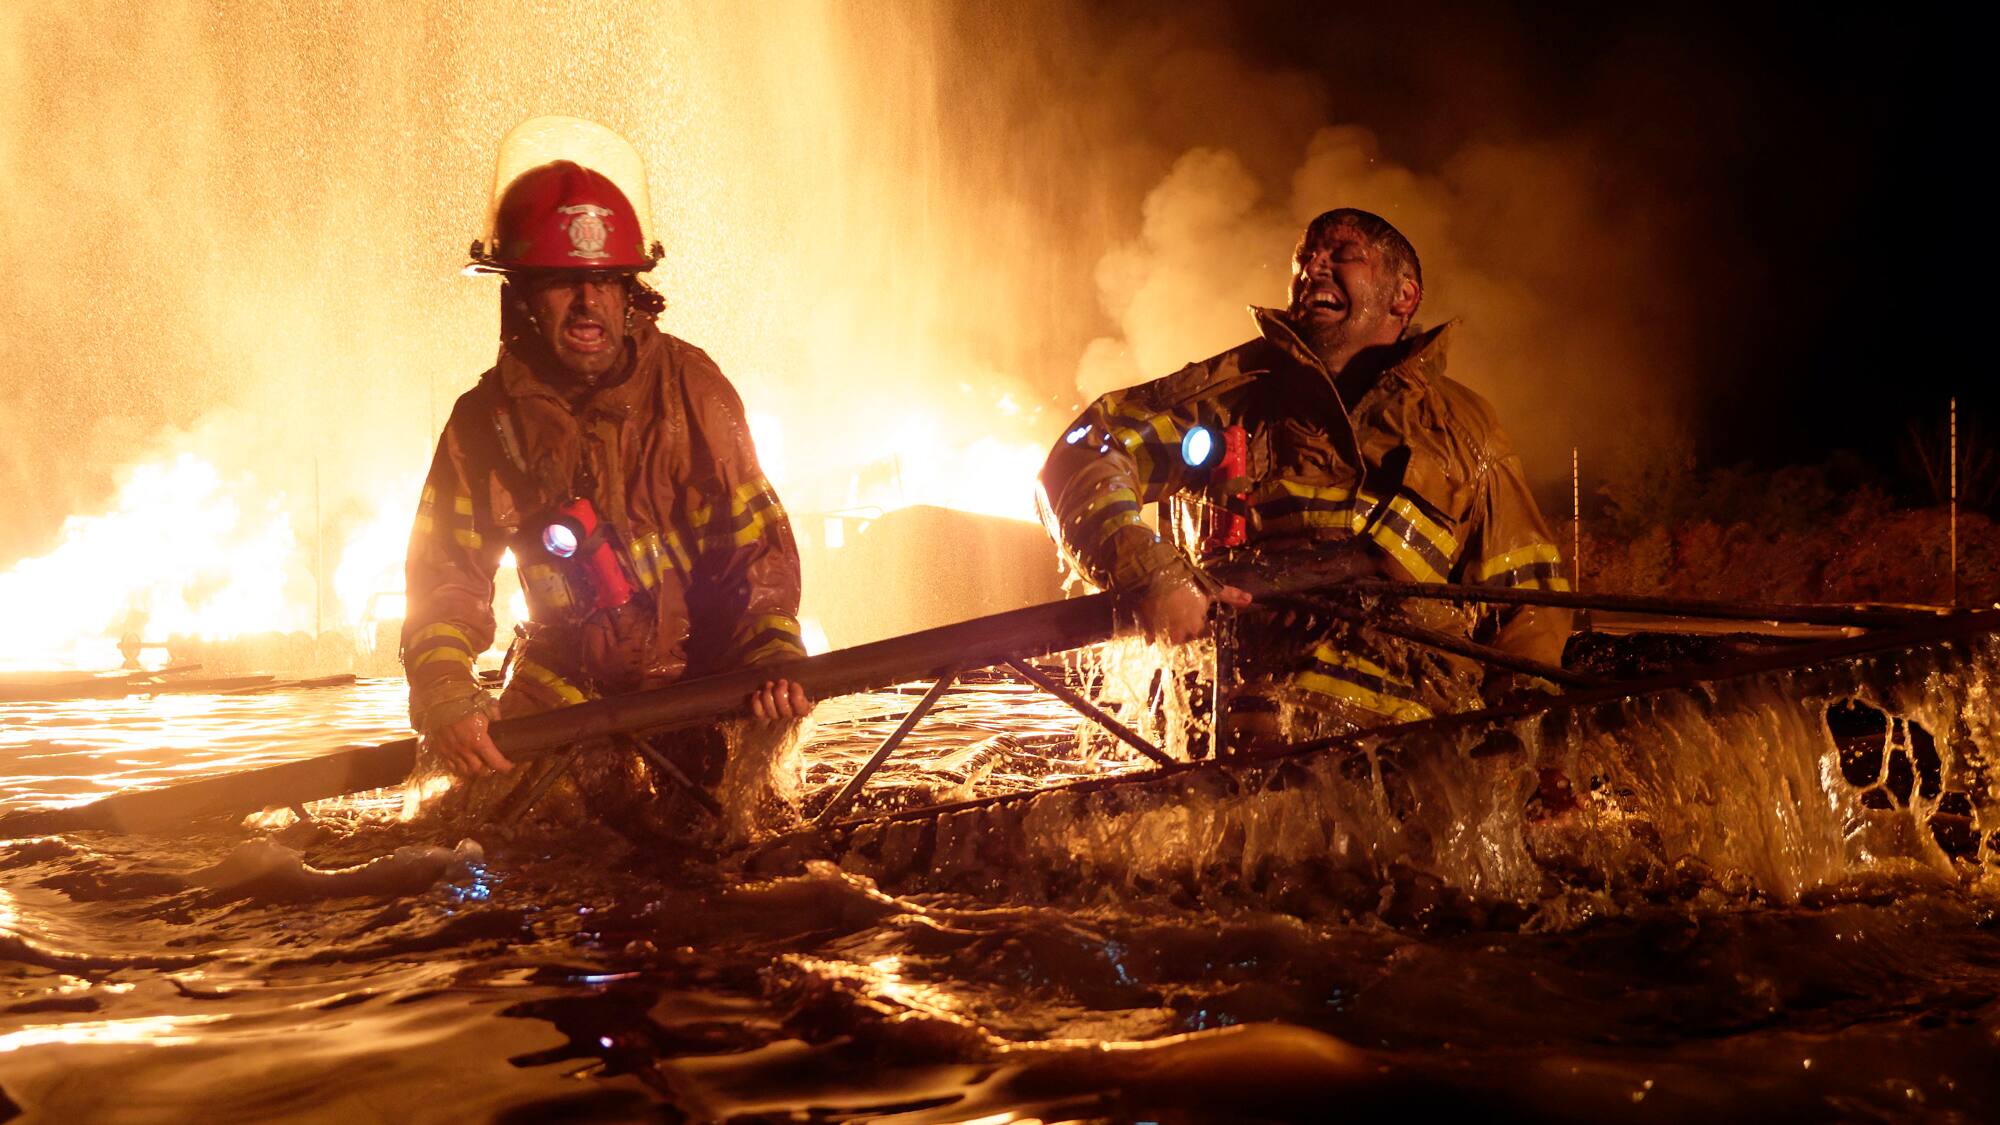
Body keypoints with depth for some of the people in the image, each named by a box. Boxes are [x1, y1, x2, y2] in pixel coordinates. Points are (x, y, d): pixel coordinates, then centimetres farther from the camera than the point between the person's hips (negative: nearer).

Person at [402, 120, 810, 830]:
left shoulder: (687, 385, -11)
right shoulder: (489, 419, -6)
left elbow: (755, 535, -14)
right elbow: (446, 574, -8)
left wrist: (776, 650, -31)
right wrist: (445, 697, -26)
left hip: (701, 665, -2)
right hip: (566, 677, 3)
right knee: (501, 802, -9)